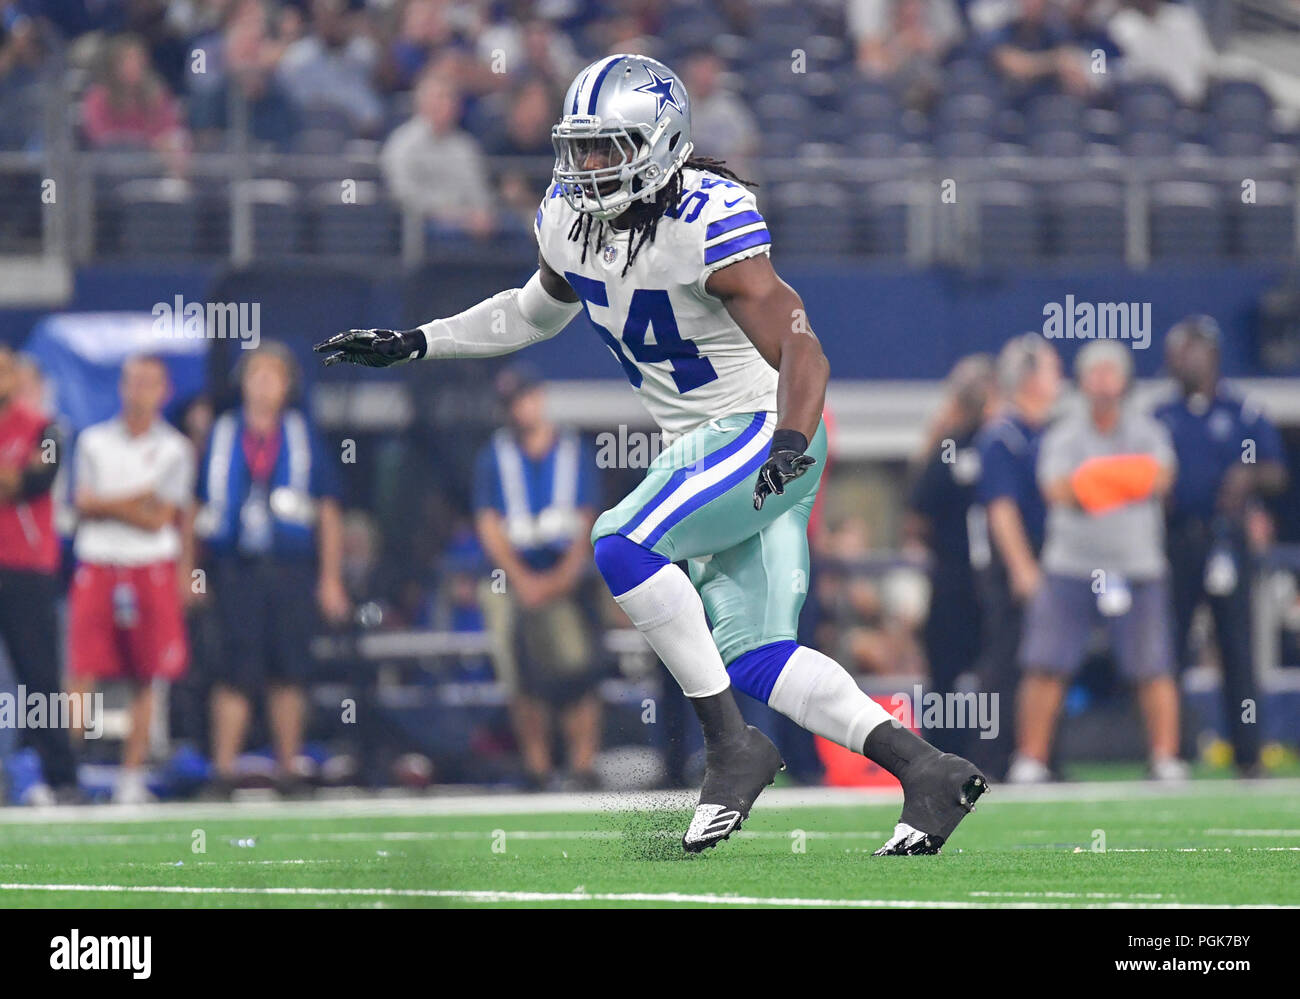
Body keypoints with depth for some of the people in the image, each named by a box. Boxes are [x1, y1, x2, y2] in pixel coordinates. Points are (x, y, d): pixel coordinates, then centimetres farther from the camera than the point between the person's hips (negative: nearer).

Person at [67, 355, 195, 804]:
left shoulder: (174, 448, 4)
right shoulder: (94, 441, 9)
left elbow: (159, 519, -4)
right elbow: (84, 506, -1)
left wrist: (104, 503, -3)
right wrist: (139, 501, -7)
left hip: (153, 569, 0)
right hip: (97, 567, 0)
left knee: (145, 680, 2)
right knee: (82, 673, -7)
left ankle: (132, 775, 9)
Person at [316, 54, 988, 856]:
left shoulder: (708, 226, -23)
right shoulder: (571, 220, 2)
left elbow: (801, 351, -29)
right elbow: (537, 312, 23)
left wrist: (791, 444, -46)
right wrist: (413, 345, 17)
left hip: (762, 431, -8)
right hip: (699, 450, 8)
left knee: (623, 545, -25)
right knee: (753, 659, 1)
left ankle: (732, 745, -17)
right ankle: (928, 771, 4)